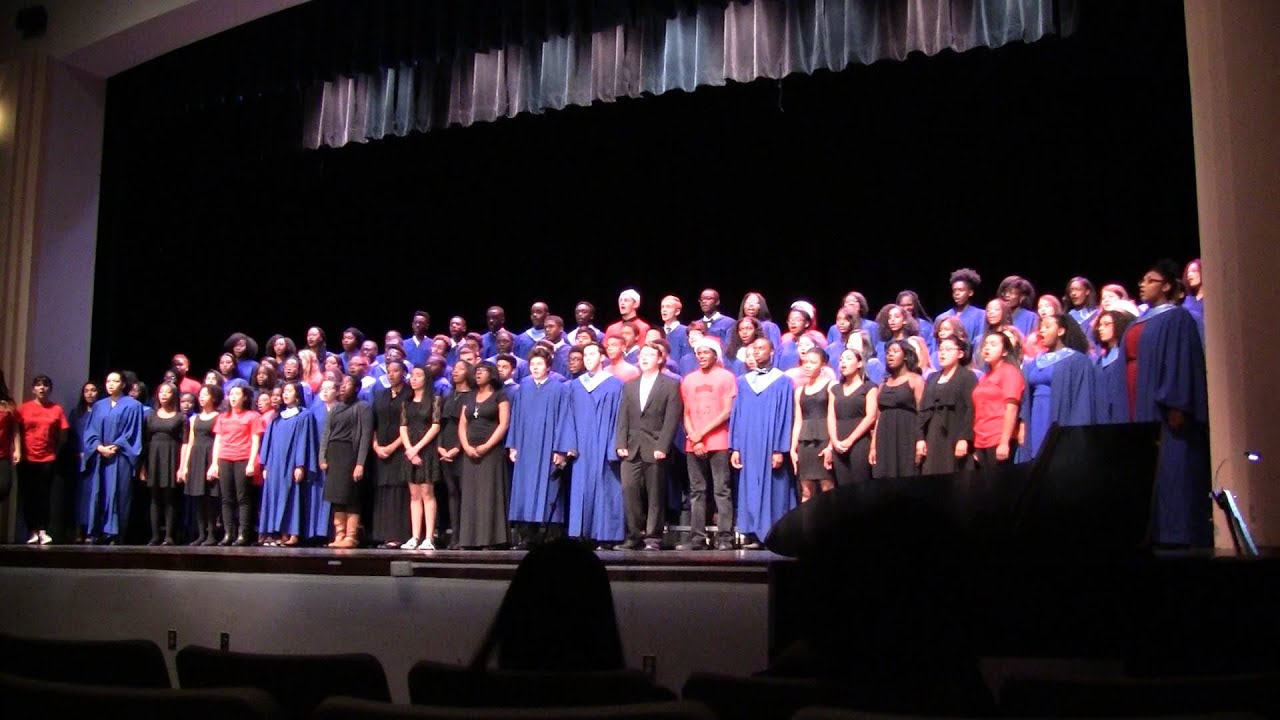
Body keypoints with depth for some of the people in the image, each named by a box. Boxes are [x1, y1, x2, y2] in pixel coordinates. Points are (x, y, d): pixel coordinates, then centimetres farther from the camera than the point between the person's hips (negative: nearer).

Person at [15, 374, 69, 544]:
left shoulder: (57, 409, 4)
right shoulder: (23, 408, 4)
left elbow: (63, 434, 7)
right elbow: (17, 431, 0)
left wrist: (56, 451, 4)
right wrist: (17, 450, -10)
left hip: (48, 459, -1)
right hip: (27, 459, 1)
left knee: (44, 496, -2)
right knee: (28, 496, 3)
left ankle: (43, 531, 0)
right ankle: (33, 531, 10)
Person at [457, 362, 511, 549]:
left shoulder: (500, 396, 2)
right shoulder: (470, 397, 18)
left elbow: (504, 424, -8)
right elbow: (462, 425, 13)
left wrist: (486, 446, -15)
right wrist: (466, 446, -4)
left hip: (491, 452, -5)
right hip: (470, 453, 5)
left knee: (489, 495, -9)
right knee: (470, 496, 2)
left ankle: (490, 539, -9)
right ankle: (469, 539, 3)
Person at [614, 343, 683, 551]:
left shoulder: (671, 385, 3)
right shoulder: (630, 386, 18)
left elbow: (671, 419, -5)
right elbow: (623, 418, 13)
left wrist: (662, 447, -13)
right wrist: (621, 444, 0)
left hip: (655, 449, -4)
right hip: (632, 449, 4)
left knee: (655, 495, 0)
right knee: (629, 490, -7)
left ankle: (653, 537, 6)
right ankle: (634, 536, 0)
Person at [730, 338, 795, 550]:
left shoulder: (782, 382, 2)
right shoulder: (743, 382, 14)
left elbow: (785, 417, -4)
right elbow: (736, 415, 12)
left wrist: (780, 449, -12)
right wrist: (735, 448, 3)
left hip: (771, 447, -4)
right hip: (748, 447, 4)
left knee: (772, 490, -2)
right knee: (750, 490, 2)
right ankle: (753, 534, 5)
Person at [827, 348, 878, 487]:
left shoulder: (869, 387, 6)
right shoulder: (835, 389, 20)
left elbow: (871, 417, -5)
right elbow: (831, 417, 10)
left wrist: (850, 440, -13)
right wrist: (835, 442, -7)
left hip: (860, 443, -4)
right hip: (839, 447, 4)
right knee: (843, 487, -1)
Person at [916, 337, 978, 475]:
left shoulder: (968, 376, 3)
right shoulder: (932, 379, 21)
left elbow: (971, 410, -8)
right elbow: (923, 410, 14)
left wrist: (964, 438, -18)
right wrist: (920, 438, 2)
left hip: (955, 439, -5)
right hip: (932, 439, 5)